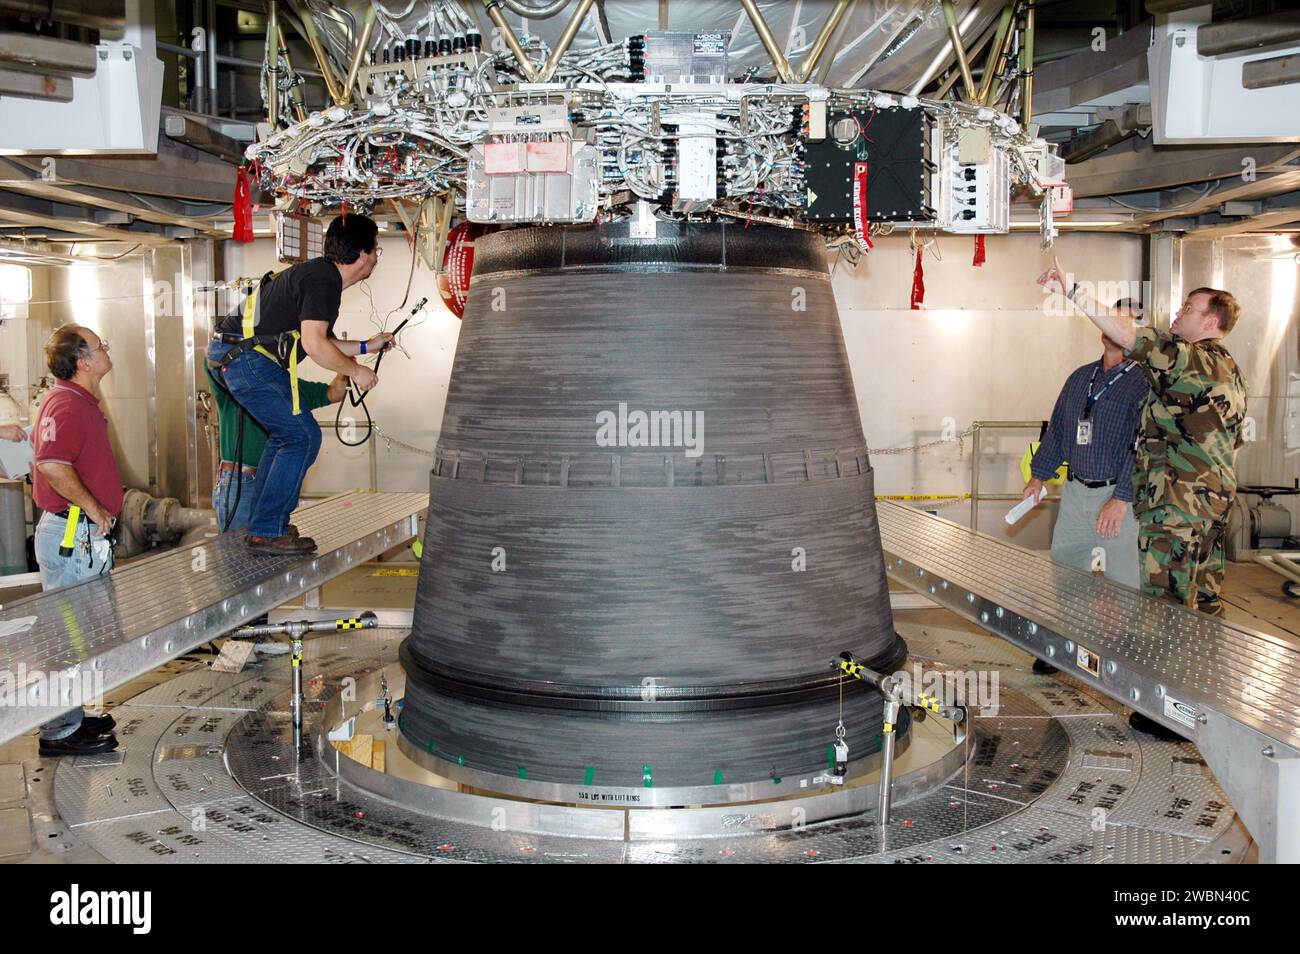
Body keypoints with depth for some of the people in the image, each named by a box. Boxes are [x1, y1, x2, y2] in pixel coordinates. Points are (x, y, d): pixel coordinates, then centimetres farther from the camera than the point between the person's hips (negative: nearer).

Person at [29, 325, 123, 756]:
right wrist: (94, 509, -21)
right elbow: (52, 465, -30)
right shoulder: (66, 404, -17)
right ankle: (61, 732, 5)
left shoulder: (82, 401, 15)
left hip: (84, 534, 11)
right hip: (72, 534, -11)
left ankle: (72, 718, 28)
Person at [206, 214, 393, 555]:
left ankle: (262, 523, 25)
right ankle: (267, 532, -6)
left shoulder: (320, 274, 17)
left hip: (234, 357, 11)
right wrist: (355, 371, -12)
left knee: (285, 434, 19)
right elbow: (314, 344, -25)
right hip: (252, 362, -11)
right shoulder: (323, 281, -16)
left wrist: (366, 346, 30)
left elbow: (322, 341, 25)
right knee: (302, 436, -9)